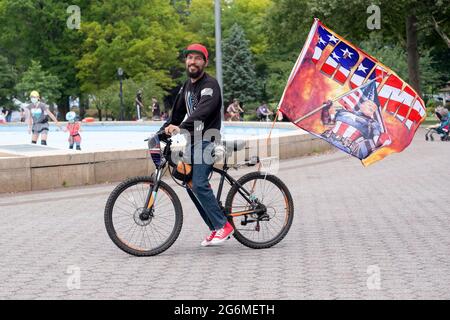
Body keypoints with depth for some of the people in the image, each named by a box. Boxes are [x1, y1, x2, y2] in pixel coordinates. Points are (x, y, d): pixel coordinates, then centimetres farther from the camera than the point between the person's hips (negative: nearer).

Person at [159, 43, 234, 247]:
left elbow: (203, 111, -28)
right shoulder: (187, 86, 17)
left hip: (207, 141, -9)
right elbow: (177, 112, 23)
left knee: (199, 185, -19)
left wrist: (180, 127, -40)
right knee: (190, 185, 7)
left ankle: (223, 225, -11)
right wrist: (164, 129, 8)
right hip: (193, 142, 9)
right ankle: (215, 228, 14)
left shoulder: (210, 85, -12)